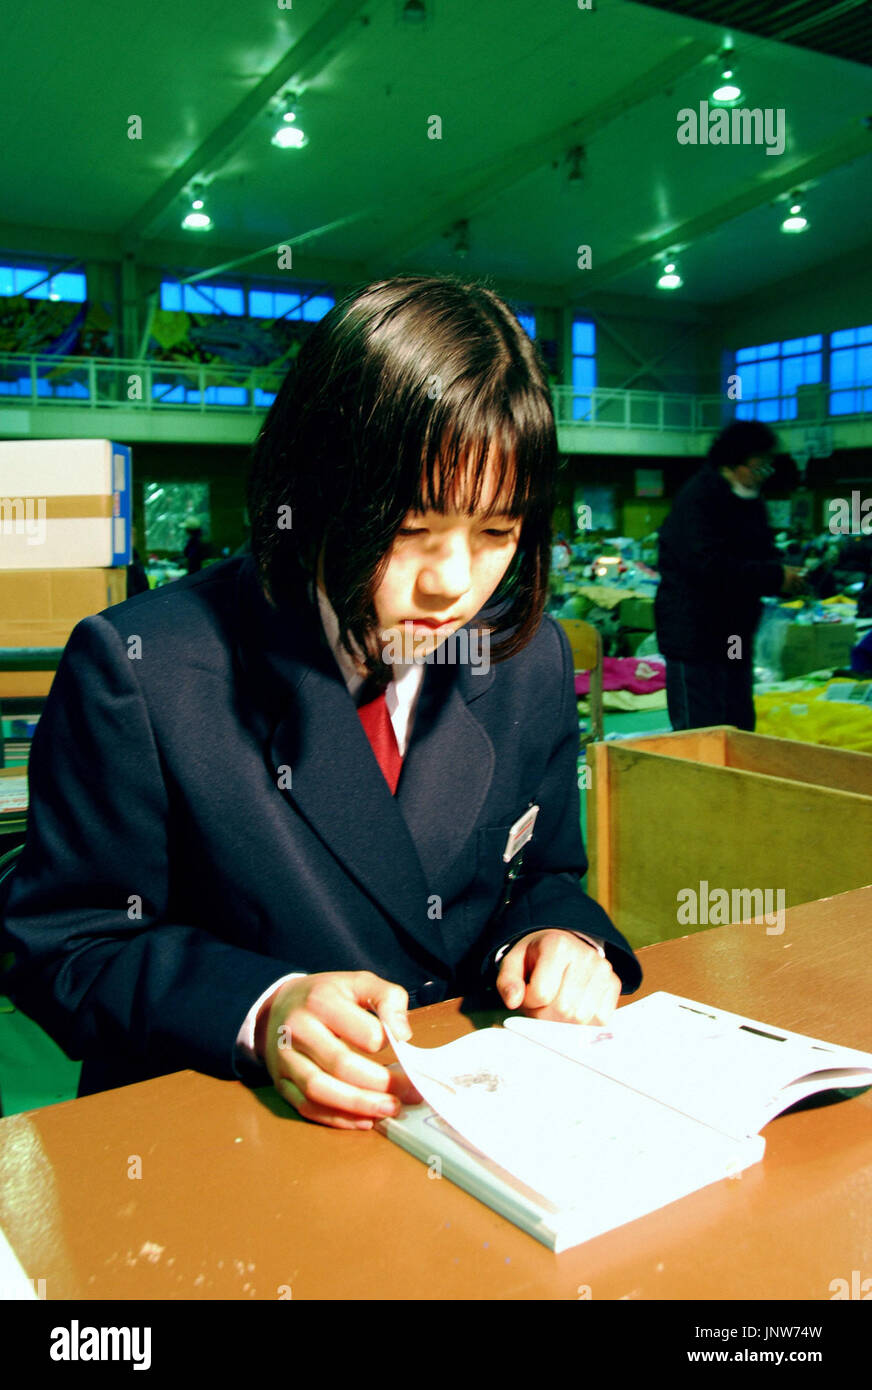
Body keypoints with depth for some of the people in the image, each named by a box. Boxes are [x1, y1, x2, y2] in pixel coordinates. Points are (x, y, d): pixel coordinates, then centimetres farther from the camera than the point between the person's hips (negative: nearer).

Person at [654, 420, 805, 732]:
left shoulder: (751, 502, 14)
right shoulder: (697, 498, -15)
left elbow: (764, 555, 19)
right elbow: (709, 565, -26)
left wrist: (788, 576, -4)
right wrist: (776, 577, -23)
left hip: (735, 635, 9)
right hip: (695, 638, -9)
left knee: (740, 729, 14)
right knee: (699, 733, -5)